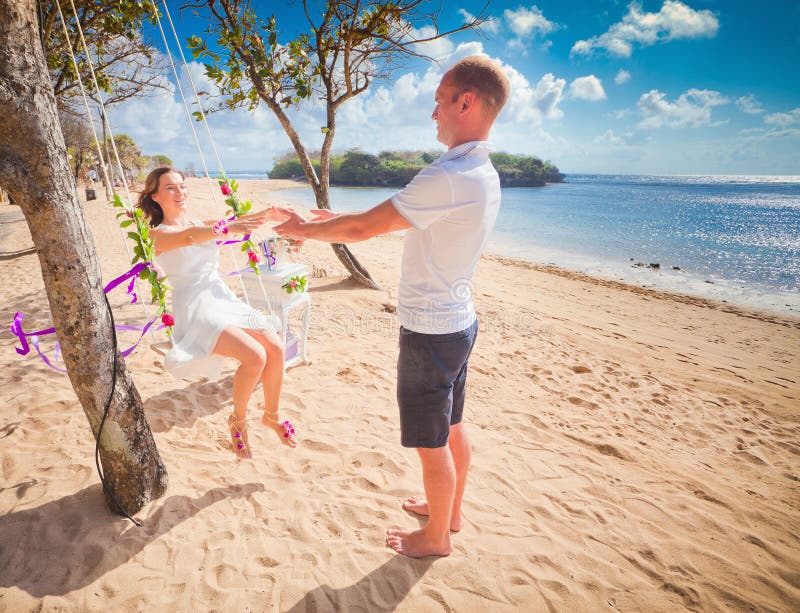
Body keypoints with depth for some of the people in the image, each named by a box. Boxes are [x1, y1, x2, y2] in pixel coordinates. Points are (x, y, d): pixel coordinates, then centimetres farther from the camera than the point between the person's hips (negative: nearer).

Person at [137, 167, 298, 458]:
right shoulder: (158, 233, -5)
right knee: (255, 356, -25)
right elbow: (189, 237, -27)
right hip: (196, 309, -6)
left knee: (275, 348, -11)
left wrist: (270, 212, -15)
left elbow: (241, 223, 4)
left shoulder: (203, 224, 16)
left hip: (224, 299, 6)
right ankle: (238, 421, 2)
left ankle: (271, 416, 13)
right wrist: (228, 227, -45)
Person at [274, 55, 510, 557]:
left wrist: (302, 230, -2)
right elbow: (392, 217, 16)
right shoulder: (484, 175, 7)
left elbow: (363, 229, -20)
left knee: (432, 443, 9)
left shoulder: (449, 177, -25)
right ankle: (449, 510, 44)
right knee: (452, 429, 23)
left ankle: (436, 537, 31)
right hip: (459, 321, 10)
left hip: (430, 330, -9)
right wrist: (337, 220, 16)